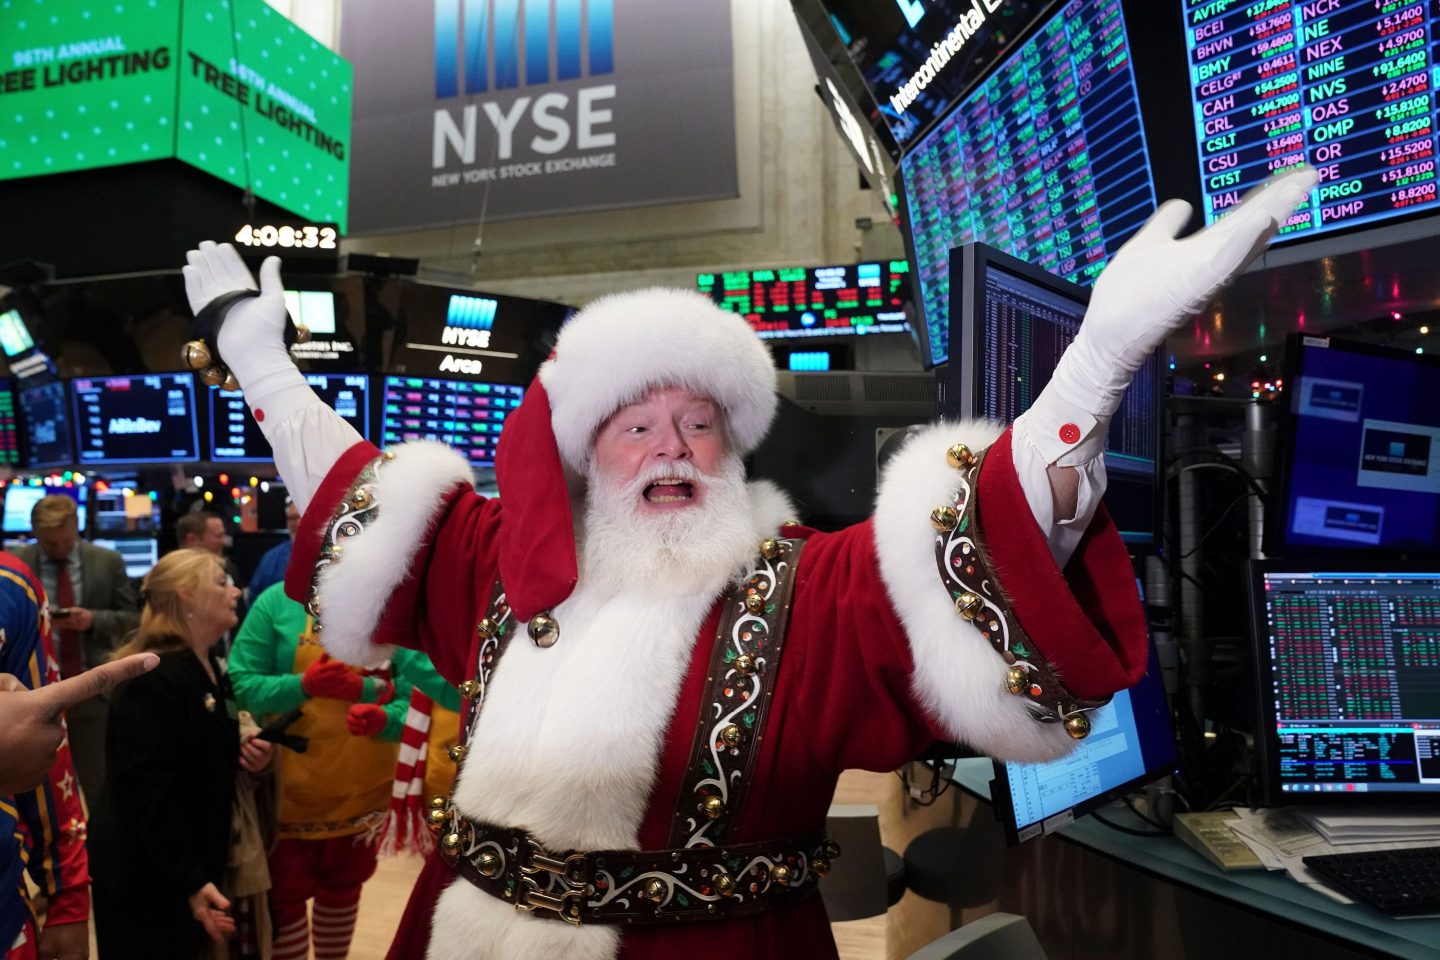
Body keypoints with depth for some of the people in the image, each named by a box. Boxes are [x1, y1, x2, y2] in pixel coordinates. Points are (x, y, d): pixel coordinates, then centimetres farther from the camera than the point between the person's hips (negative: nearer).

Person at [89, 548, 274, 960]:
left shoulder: (209, 670, 8)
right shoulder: (152, 679, -23)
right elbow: (148, 793, -27)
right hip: (145, 878, -9)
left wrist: (248, 755, 1)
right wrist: (191, 881, -27)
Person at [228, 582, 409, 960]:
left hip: (364, 788, 2)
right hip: (290, 787, -2)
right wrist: (303, 685, -29)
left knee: (344, 887, 24)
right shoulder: (277, 601, -11)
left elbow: (413, 696, -10)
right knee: (285, 895, 13)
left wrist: (384, 718, -30)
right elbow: (242, 685, -13)